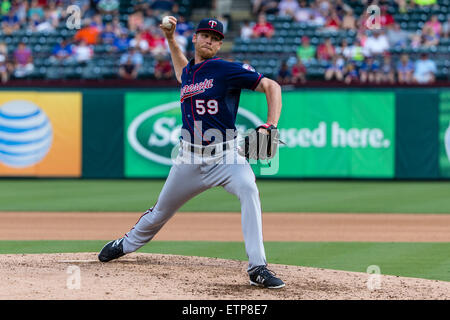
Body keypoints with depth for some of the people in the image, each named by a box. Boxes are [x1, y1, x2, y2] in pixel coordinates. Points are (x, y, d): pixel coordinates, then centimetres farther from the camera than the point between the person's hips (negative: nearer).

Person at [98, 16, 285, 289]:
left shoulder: (227, 70, -9)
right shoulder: (188, 73, 11)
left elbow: (272, 86, -12)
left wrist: (270, 127, -25)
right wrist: (170, 39, 27)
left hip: (225, 155, -5)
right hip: (191, 159, 5)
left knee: (249, 190, -34)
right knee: (160, 212, 16)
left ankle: (258, 268, -35)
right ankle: (126, 245, 46)